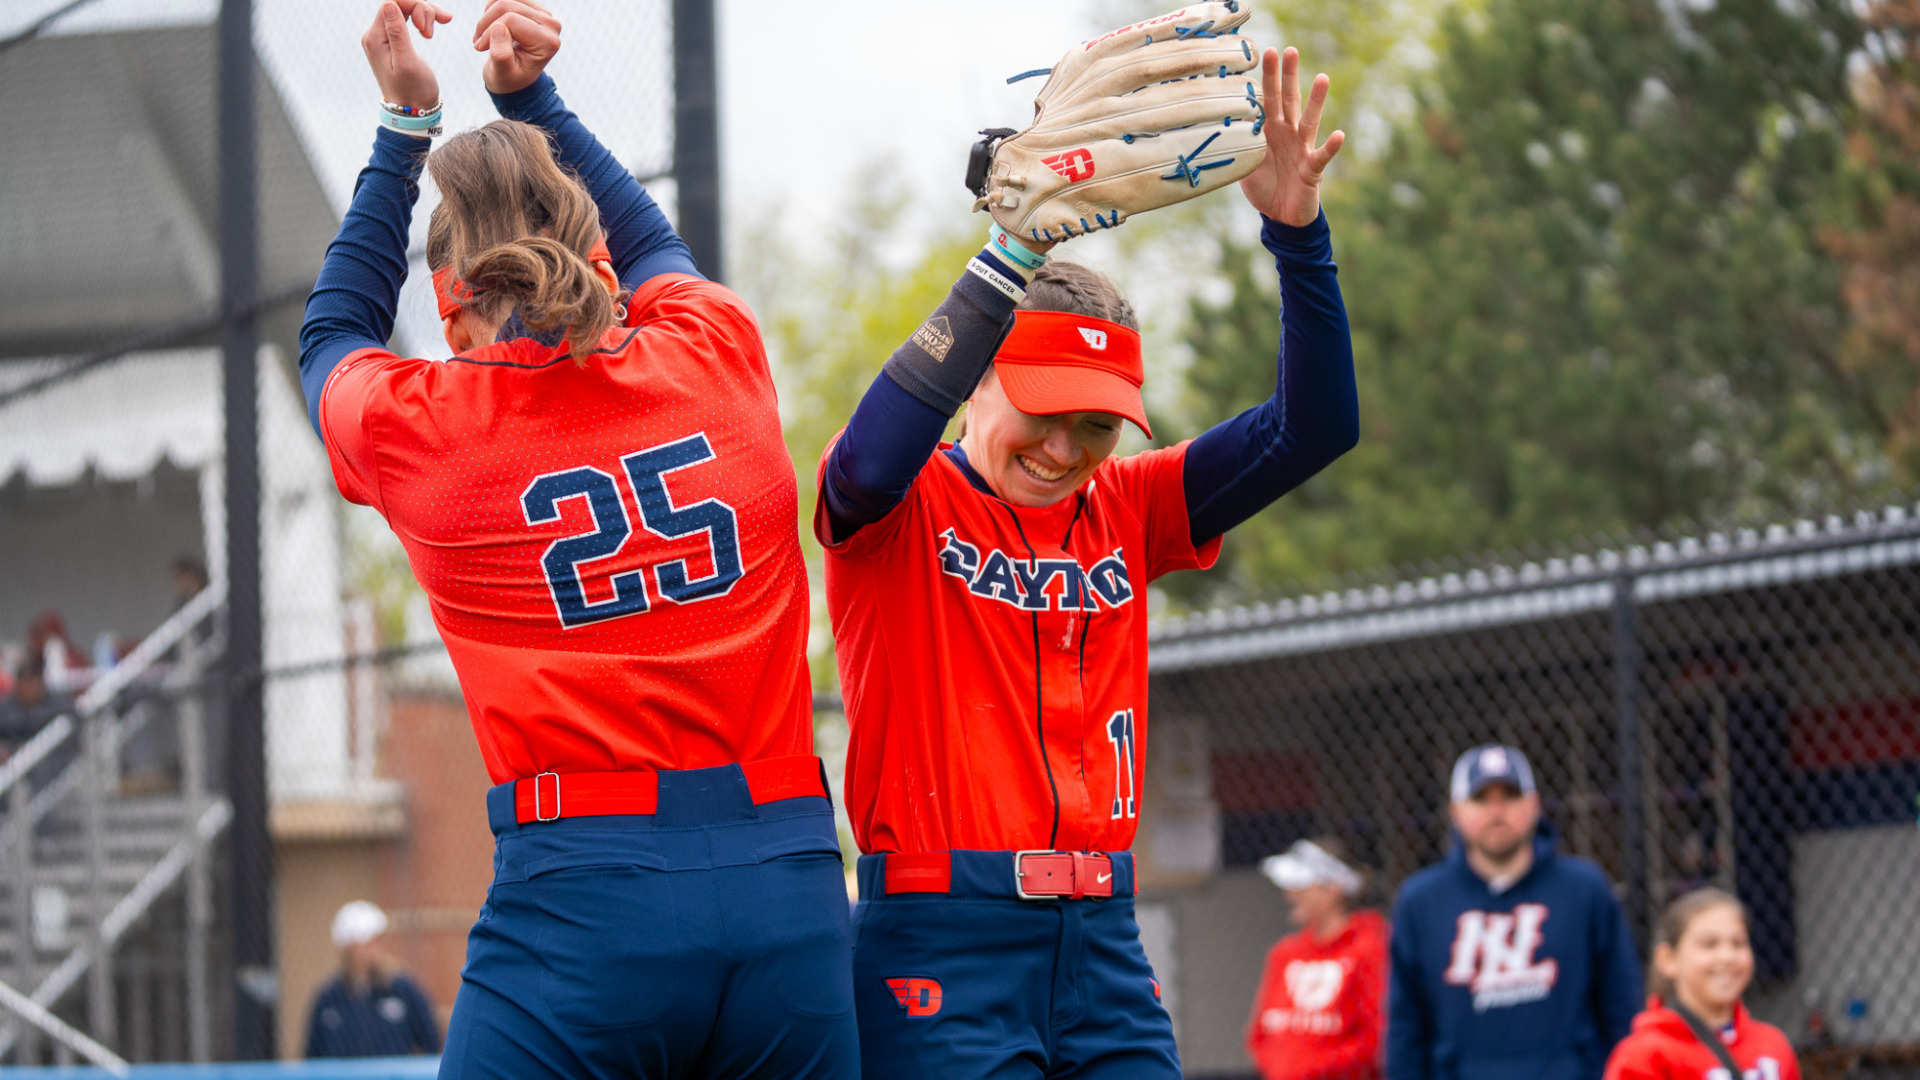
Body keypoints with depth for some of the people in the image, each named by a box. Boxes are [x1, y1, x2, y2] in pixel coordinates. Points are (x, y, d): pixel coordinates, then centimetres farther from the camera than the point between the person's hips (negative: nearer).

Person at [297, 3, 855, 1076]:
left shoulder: (414, 431, 3)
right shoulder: (715, 355, 8)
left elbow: (335, 335, 29)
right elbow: (653, 242, 34)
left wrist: (407, 125, 32)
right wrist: (534, 98, 34)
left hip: (578, 894, -3)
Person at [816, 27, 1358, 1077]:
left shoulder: (1125, 508, 12)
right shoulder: (903, 510, -2)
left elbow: (1312, 429, 4)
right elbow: (872, 459, -27)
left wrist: (1294, 232, -11)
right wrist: (1016, 252, -32)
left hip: (1103, 948, 5)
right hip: (942, 948, -5)